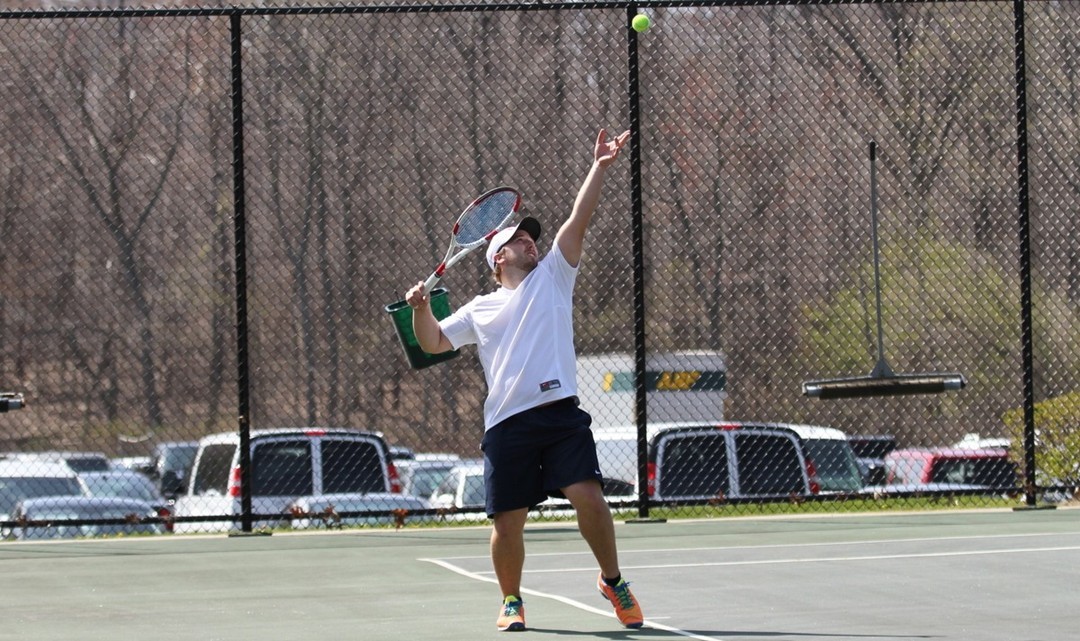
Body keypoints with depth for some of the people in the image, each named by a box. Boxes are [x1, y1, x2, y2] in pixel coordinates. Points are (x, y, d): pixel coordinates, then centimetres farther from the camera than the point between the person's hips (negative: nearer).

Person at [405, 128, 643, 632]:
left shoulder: (552, 278, 17)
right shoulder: (480, 310, 20)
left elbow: (578, 220, 8)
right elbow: (433, 343, 23)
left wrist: (600, 168, -1)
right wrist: (421, 308, 4)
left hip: (561, 414, -1)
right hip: (507, 424, 1)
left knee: (587, 495, -16)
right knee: (507, 520, 0)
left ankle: (612, 581, 5)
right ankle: (511, 602, 22)